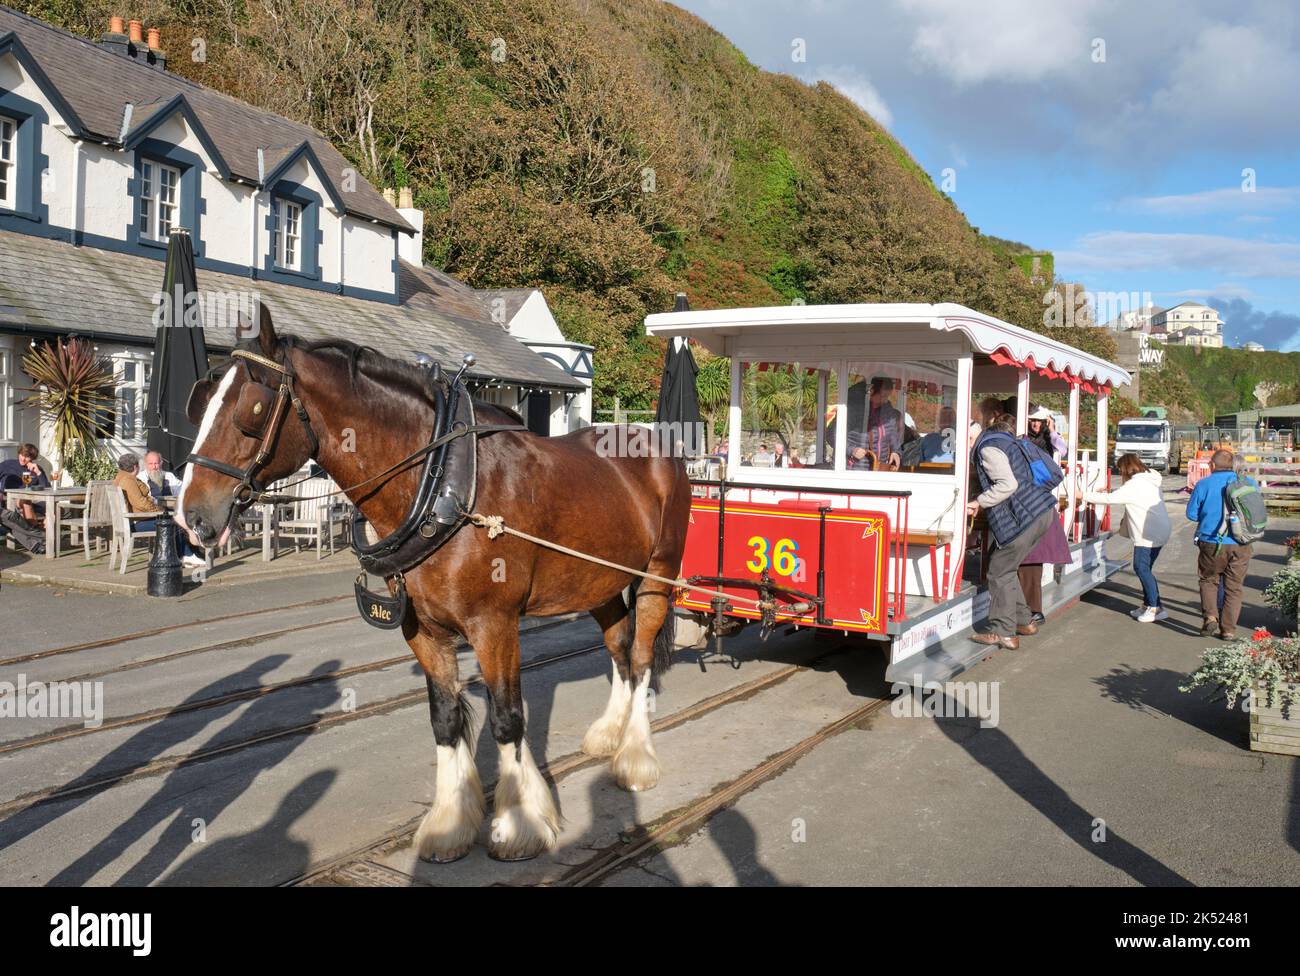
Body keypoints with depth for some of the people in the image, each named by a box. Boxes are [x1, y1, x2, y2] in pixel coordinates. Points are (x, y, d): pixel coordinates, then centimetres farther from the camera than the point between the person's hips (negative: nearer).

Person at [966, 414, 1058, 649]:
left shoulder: (988, 447, -11)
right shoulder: (1004, 441, 19)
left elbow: (1008, 484, -21)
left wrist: (979, 502, -14)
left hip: (1026, 517, -10)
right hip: (1043, 512, 10)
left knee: (1000, 571, -3)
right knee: (1007, 568, 18)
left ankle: (1003, 633, -1)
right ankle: (1023, 621, 25)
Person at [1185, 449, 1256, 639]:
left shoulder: (1204, 484, -5)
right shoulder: (1248, 482, 2)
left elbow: (1191, 513, -1)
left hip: (1212, 543, -2)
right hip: (1241, 545, 2)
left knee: (1209, 581, 18)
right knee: (1234, 588, 10)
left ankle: (1210, 616, 1)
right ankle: (1228, 629, 11)